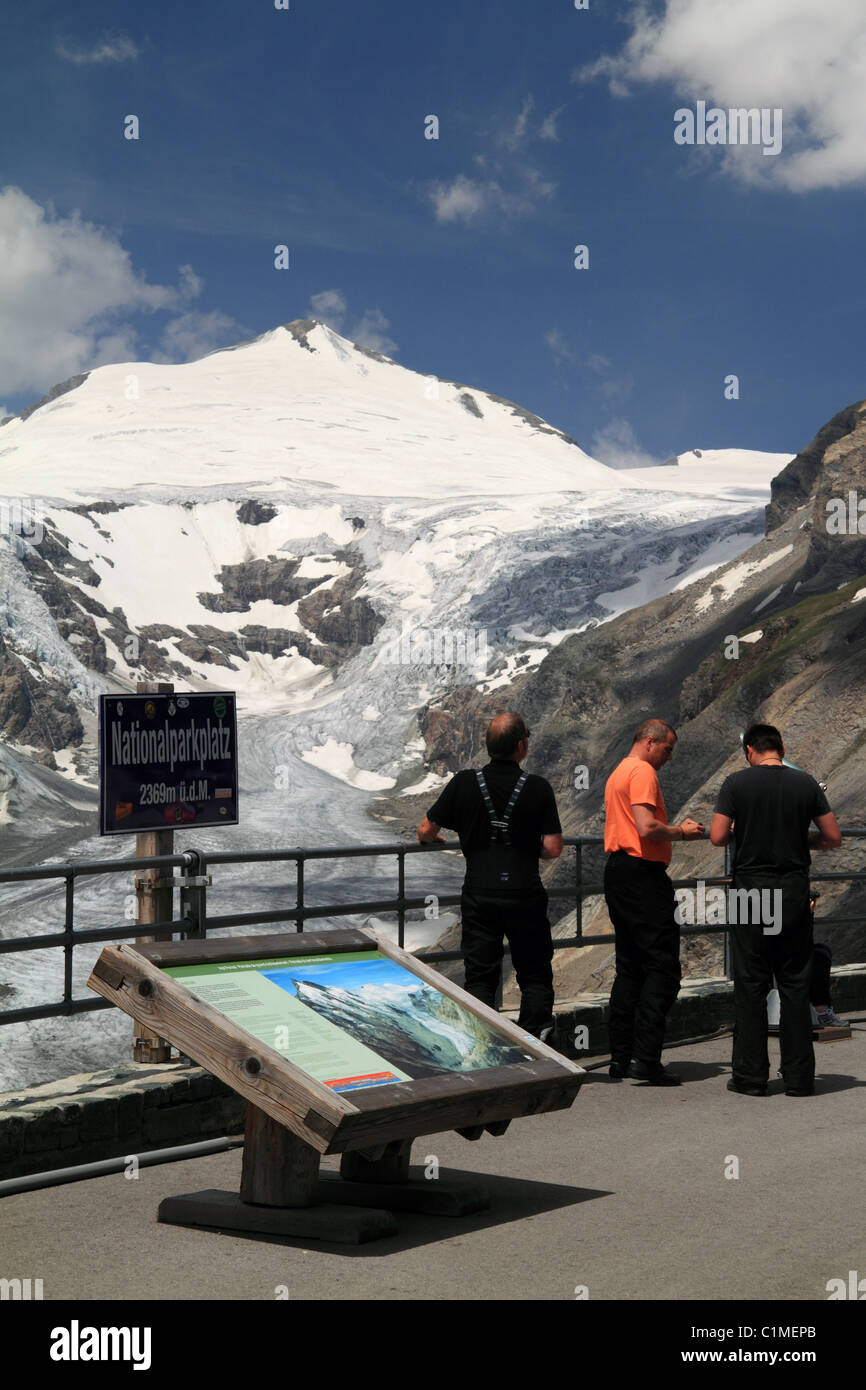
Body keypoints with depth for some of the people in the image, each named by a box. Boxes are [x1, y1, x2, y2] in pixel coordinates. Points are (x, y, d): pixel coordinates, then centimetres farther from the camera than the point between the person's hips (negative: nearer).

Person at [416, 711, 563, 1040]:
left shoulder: (464, 783, -4)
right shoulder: (538, 787, -7)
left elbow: (425, 833, 1)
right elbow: (553, 849, -8)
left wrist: (431, 838, 25)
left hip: (479, 895, 1)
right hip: (525, 895, -1)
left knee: (480, 978, 9)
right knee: (535, 976, 13)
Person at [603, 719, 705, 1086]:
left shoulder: (617, 773, 21)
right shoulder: (642, 771, -11)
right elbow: (646, 828, -22)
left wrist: (677, 830, 18)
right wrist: (680, 831, -6)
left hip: (617, 870, 10)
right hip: (642, 874, -10)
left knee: (629, 968, 13)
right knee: (662, 967, -8)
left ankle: (620, 1056, 12)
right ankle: (646, 1059, -12)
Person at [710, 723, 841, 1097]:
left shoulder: (736, 783, -5)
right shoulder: (806, 784, 2)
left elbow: (718, 836, -9)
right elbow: (833, 838, 4)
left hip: (750, 891, -2)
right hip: (794, 892, 2)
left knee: (750, 985, 4)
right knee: (795, 985, 7)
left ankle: (750, 1076, 6)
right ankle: (799, 1077, 8)